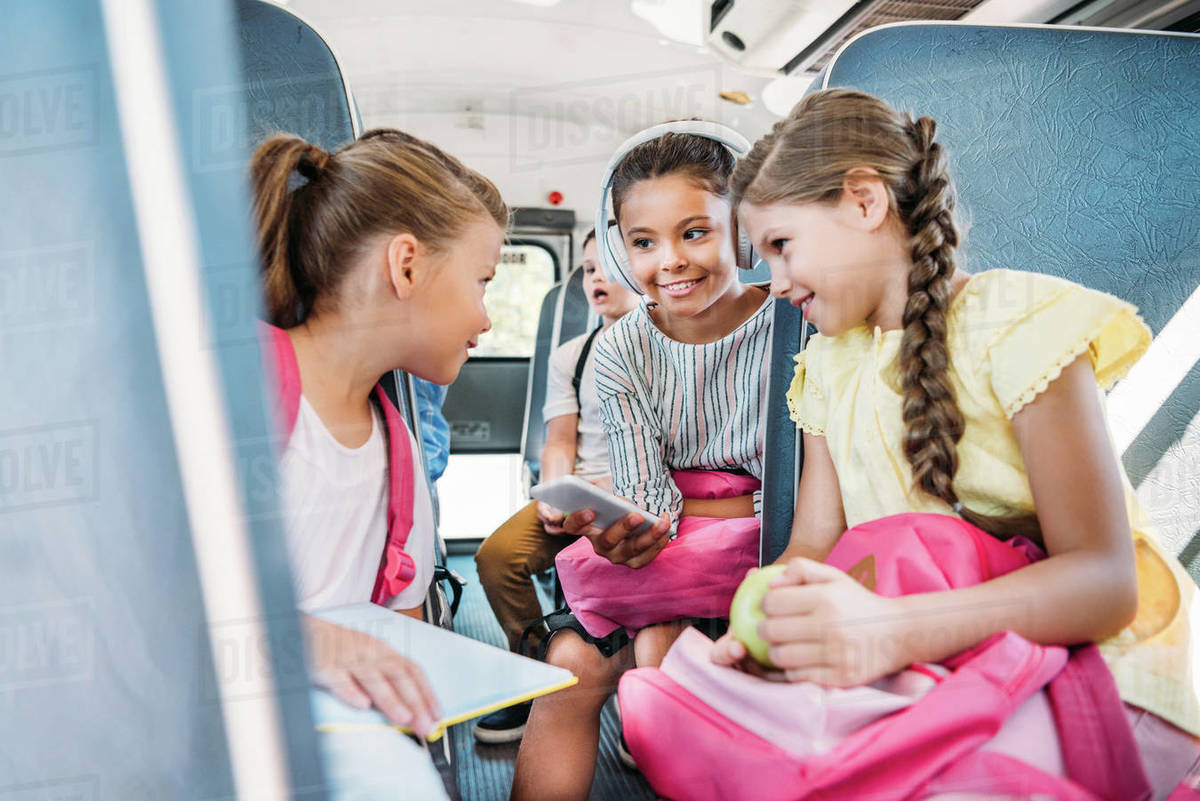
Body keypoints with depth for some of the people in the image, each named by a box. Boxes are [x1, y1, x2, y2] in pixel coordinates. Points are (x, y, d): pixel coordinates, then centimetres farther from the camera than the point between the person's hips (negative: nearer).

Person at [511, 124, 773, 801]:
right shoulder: (620, 352, -2)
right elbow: (645, 498, -9)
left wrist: (677, 505, -12)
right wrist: (626, 531, -31)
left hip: (768, 561, -3)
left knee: (659, 647, -26)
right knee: (573, 658, -19)